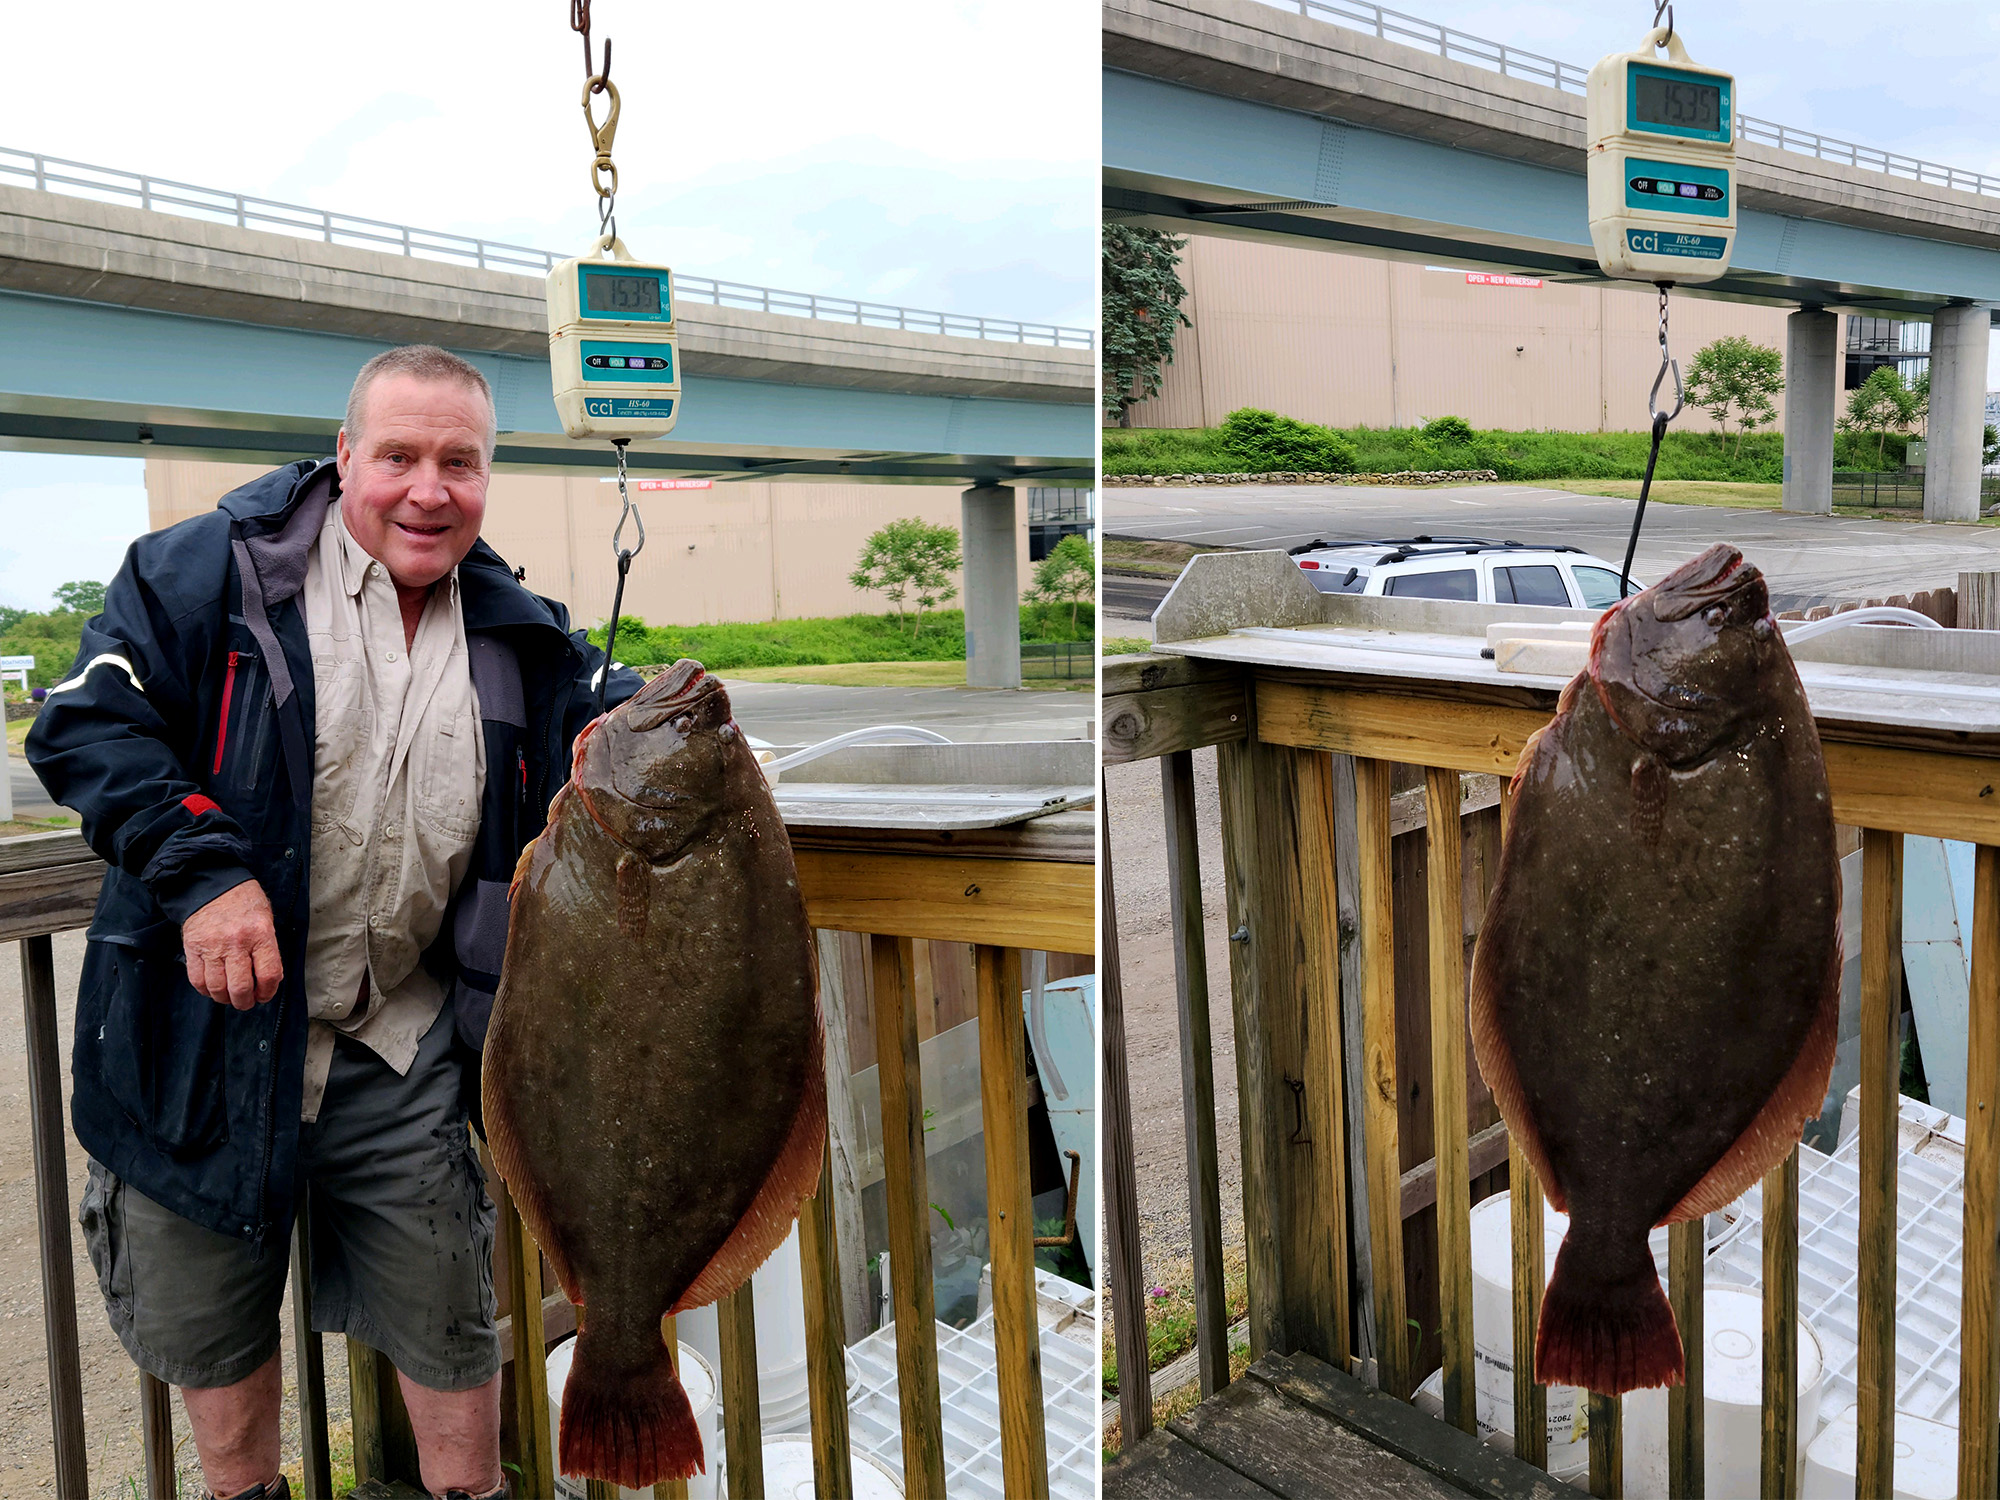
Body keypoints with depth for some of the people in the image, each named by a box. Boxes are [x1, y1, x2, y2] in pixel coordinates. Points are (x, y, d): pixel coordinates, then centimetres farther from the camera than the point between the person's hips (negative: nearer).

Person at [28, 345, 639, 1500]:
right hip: (207, 1036, -1)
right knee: (209, 1328, 19)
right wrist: (199, 869, -22)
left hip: (402, 1052, 2)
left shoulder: (513, 634, 3)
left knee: (449, 1325, 11)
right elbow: (87, 720, -9)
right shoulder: (213, 570, -7)